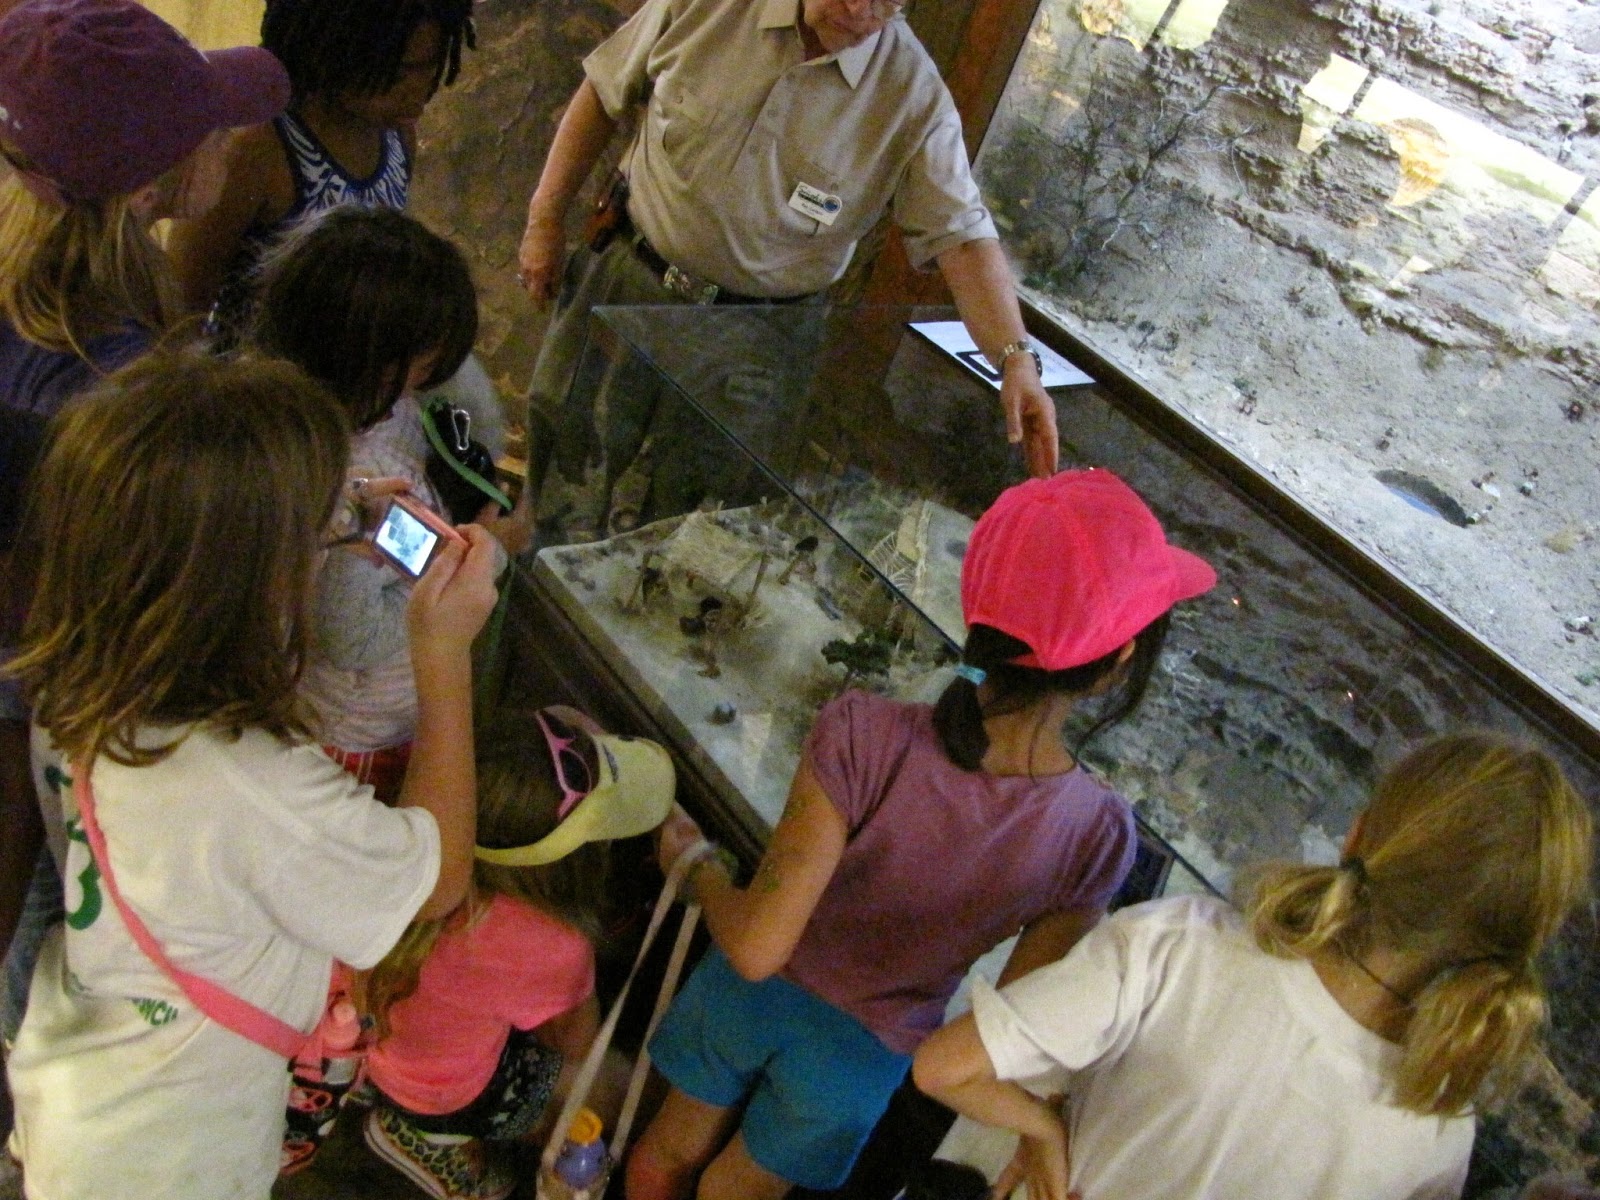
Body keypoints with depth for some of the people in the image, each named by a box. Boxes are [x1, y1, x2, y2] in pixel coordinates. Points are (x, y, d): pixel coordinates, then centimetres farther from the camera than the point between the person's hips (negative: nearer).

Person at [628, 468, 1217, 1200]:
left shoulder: (865, 735, -36)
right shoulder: (1098, 834, -29)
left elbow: (756, 947, -29)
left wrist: (695, 863, -11)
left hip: (752, 1000, -1)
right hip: (864, 1055, 1)